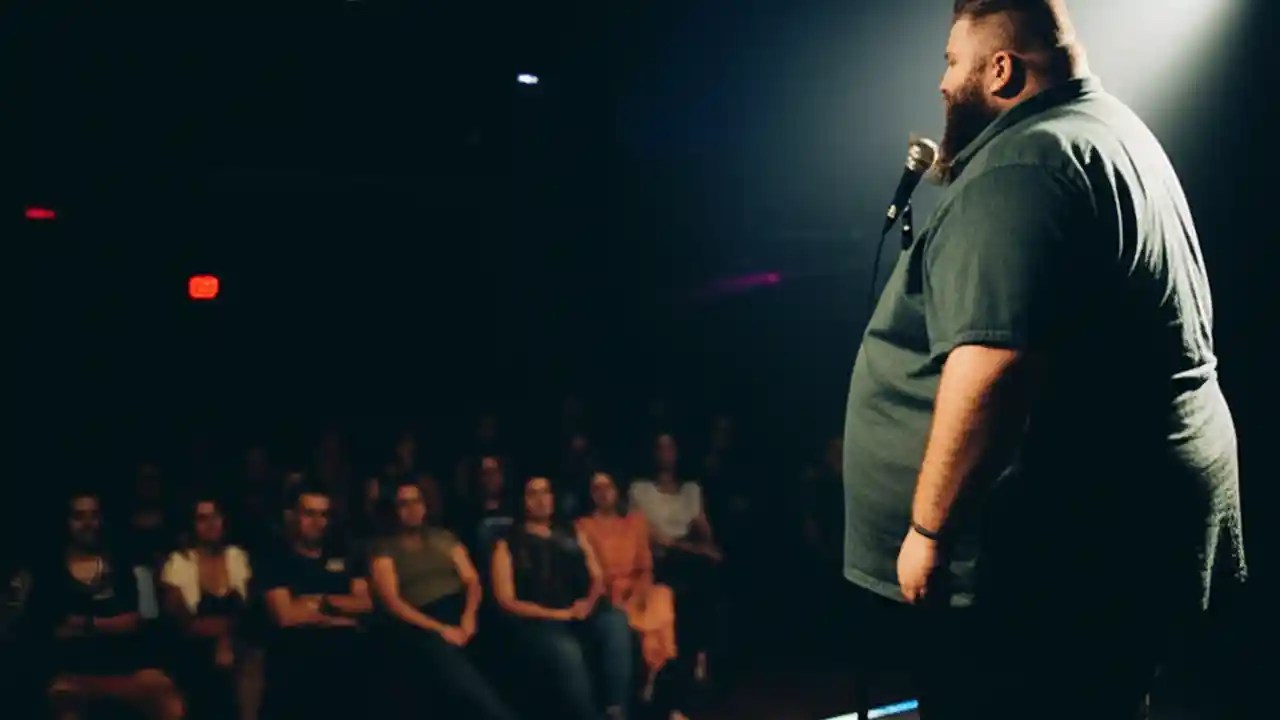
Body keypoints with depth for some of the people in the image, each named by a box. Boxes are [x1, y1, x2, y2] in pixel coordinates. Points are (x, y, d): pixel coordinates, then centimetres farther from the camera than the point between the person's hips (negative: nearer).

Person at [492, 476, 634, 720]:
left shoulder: (573, 536, 21)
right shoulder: (508, 545, 9)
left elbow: (597, 578, 18)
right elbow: (507, 601, 0)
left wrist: (589, 604, -6)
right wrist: (556, 613, -11)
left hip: (581, 616, 4)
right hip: (537, 623, -4)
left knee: (615, 621, -30)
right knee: (566, 650, -37)